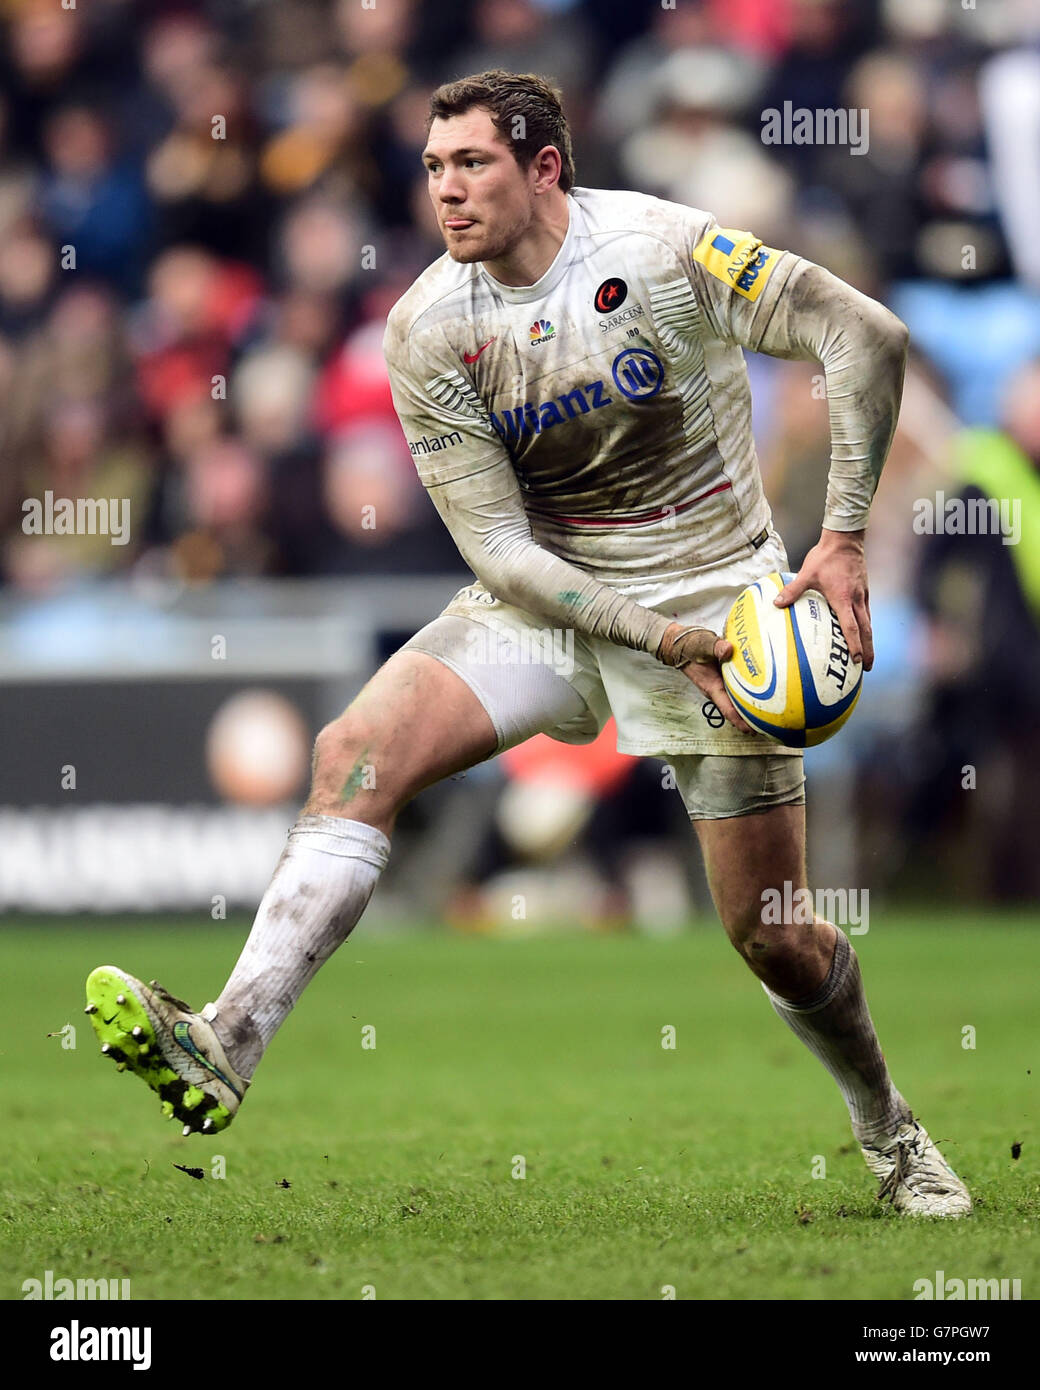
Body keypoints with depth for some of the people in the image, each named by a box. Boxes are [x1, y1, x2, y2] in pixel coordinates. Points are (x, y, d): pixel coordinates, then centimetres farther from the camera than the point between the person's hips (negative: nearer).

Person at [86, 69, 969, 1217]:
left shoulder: (664, 248, -17)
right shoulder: (428, 328, -8)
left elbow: (867, 336, -16)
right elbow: (498, 548, -9)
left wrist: (843, 540, -21)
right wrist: (656, 636, -22)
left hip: (716, 597, -3)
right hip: (544, 601, 3)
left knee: (771, 937, -3)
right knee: (356, 751, -22)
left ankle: (889, 1132, 26)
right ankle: (226, 1047, -31)